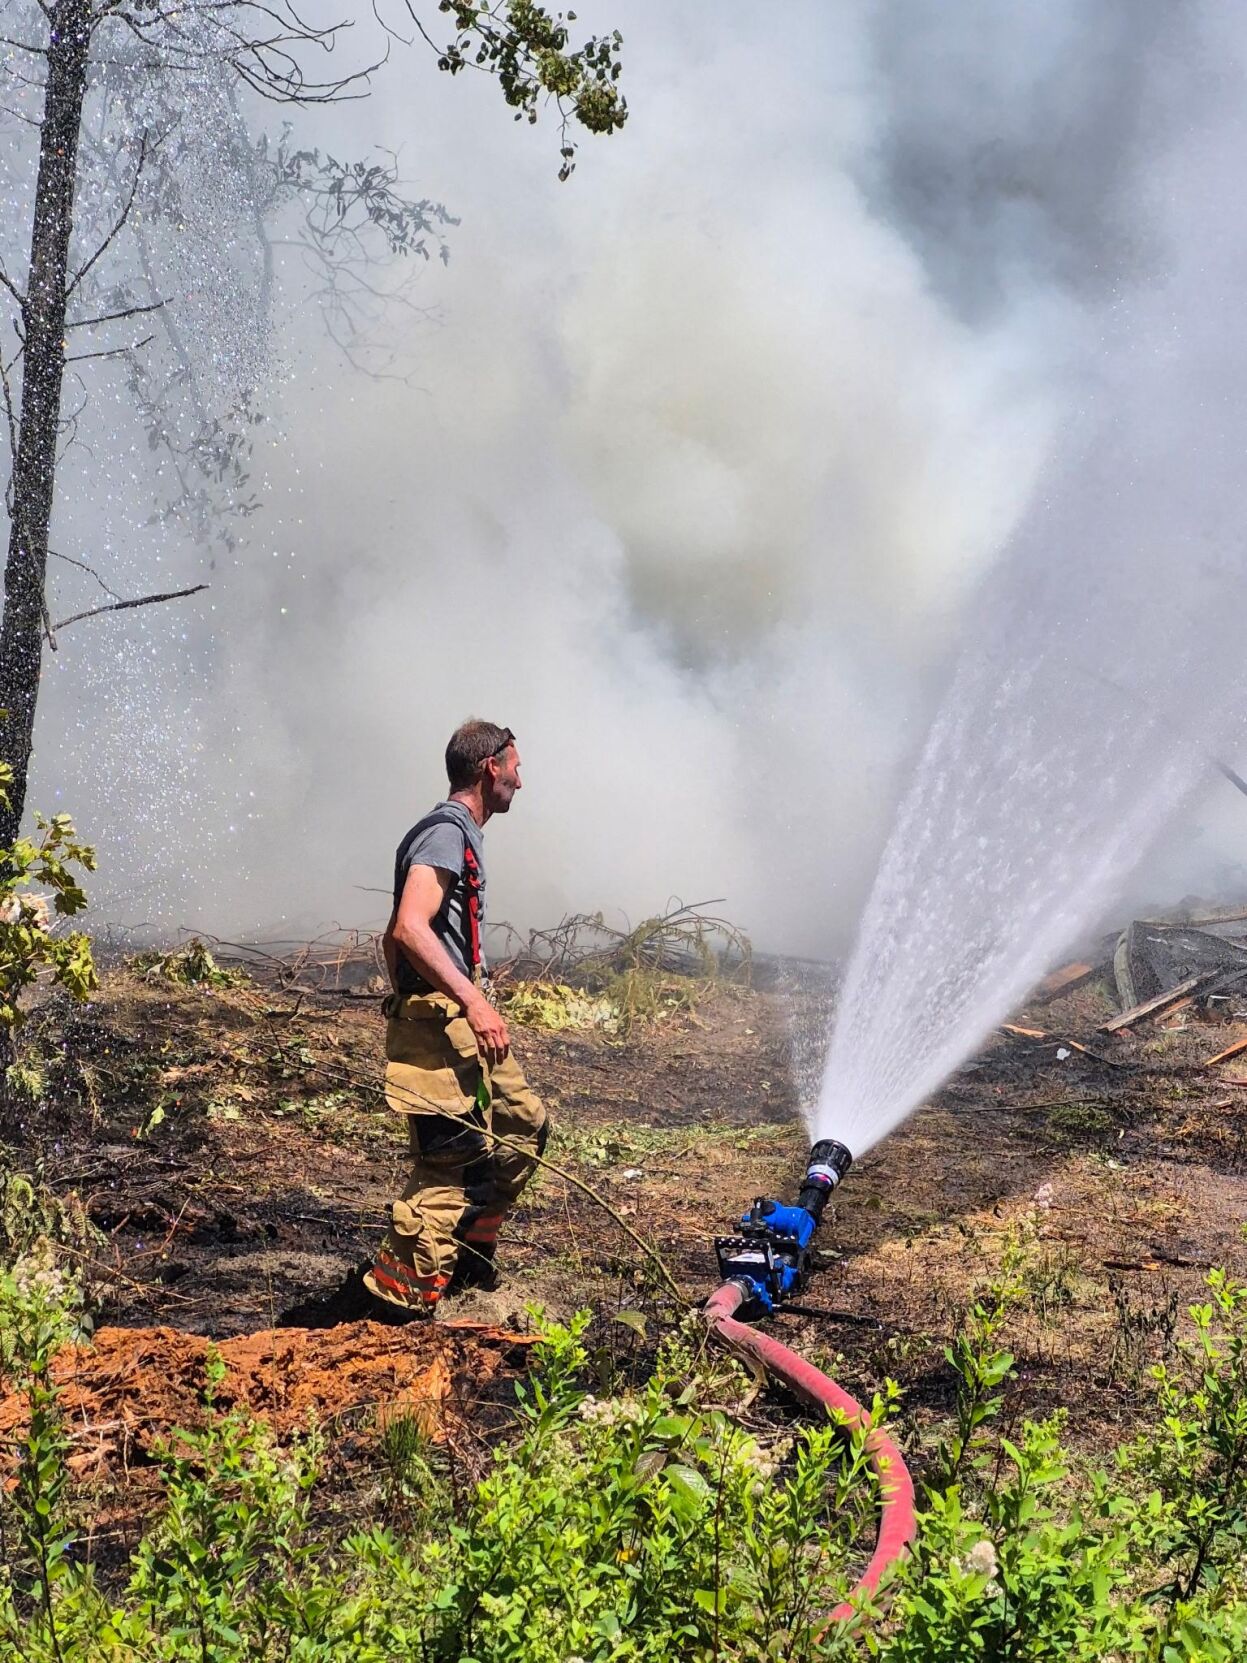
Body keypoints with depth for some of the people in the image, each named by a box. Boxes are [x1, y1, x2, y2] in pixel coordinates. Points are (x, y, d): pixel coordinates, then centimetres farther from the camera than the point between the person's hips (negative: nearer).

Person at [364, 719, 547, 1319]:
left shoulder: (456, 832, 20)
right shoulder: (448, 832, -12)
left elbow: (393, 937, 25)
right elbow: (410, 928, -27)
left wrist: (404, 1004, 28)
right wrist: (473, 1001, -32)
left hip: (456, 1021, 11)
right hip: (437, 1020, -11)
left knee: (524, 1122, 20)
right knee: (454, 1163, -12)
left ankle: (470, 1253, 28)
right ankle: (397, 1300, -9)